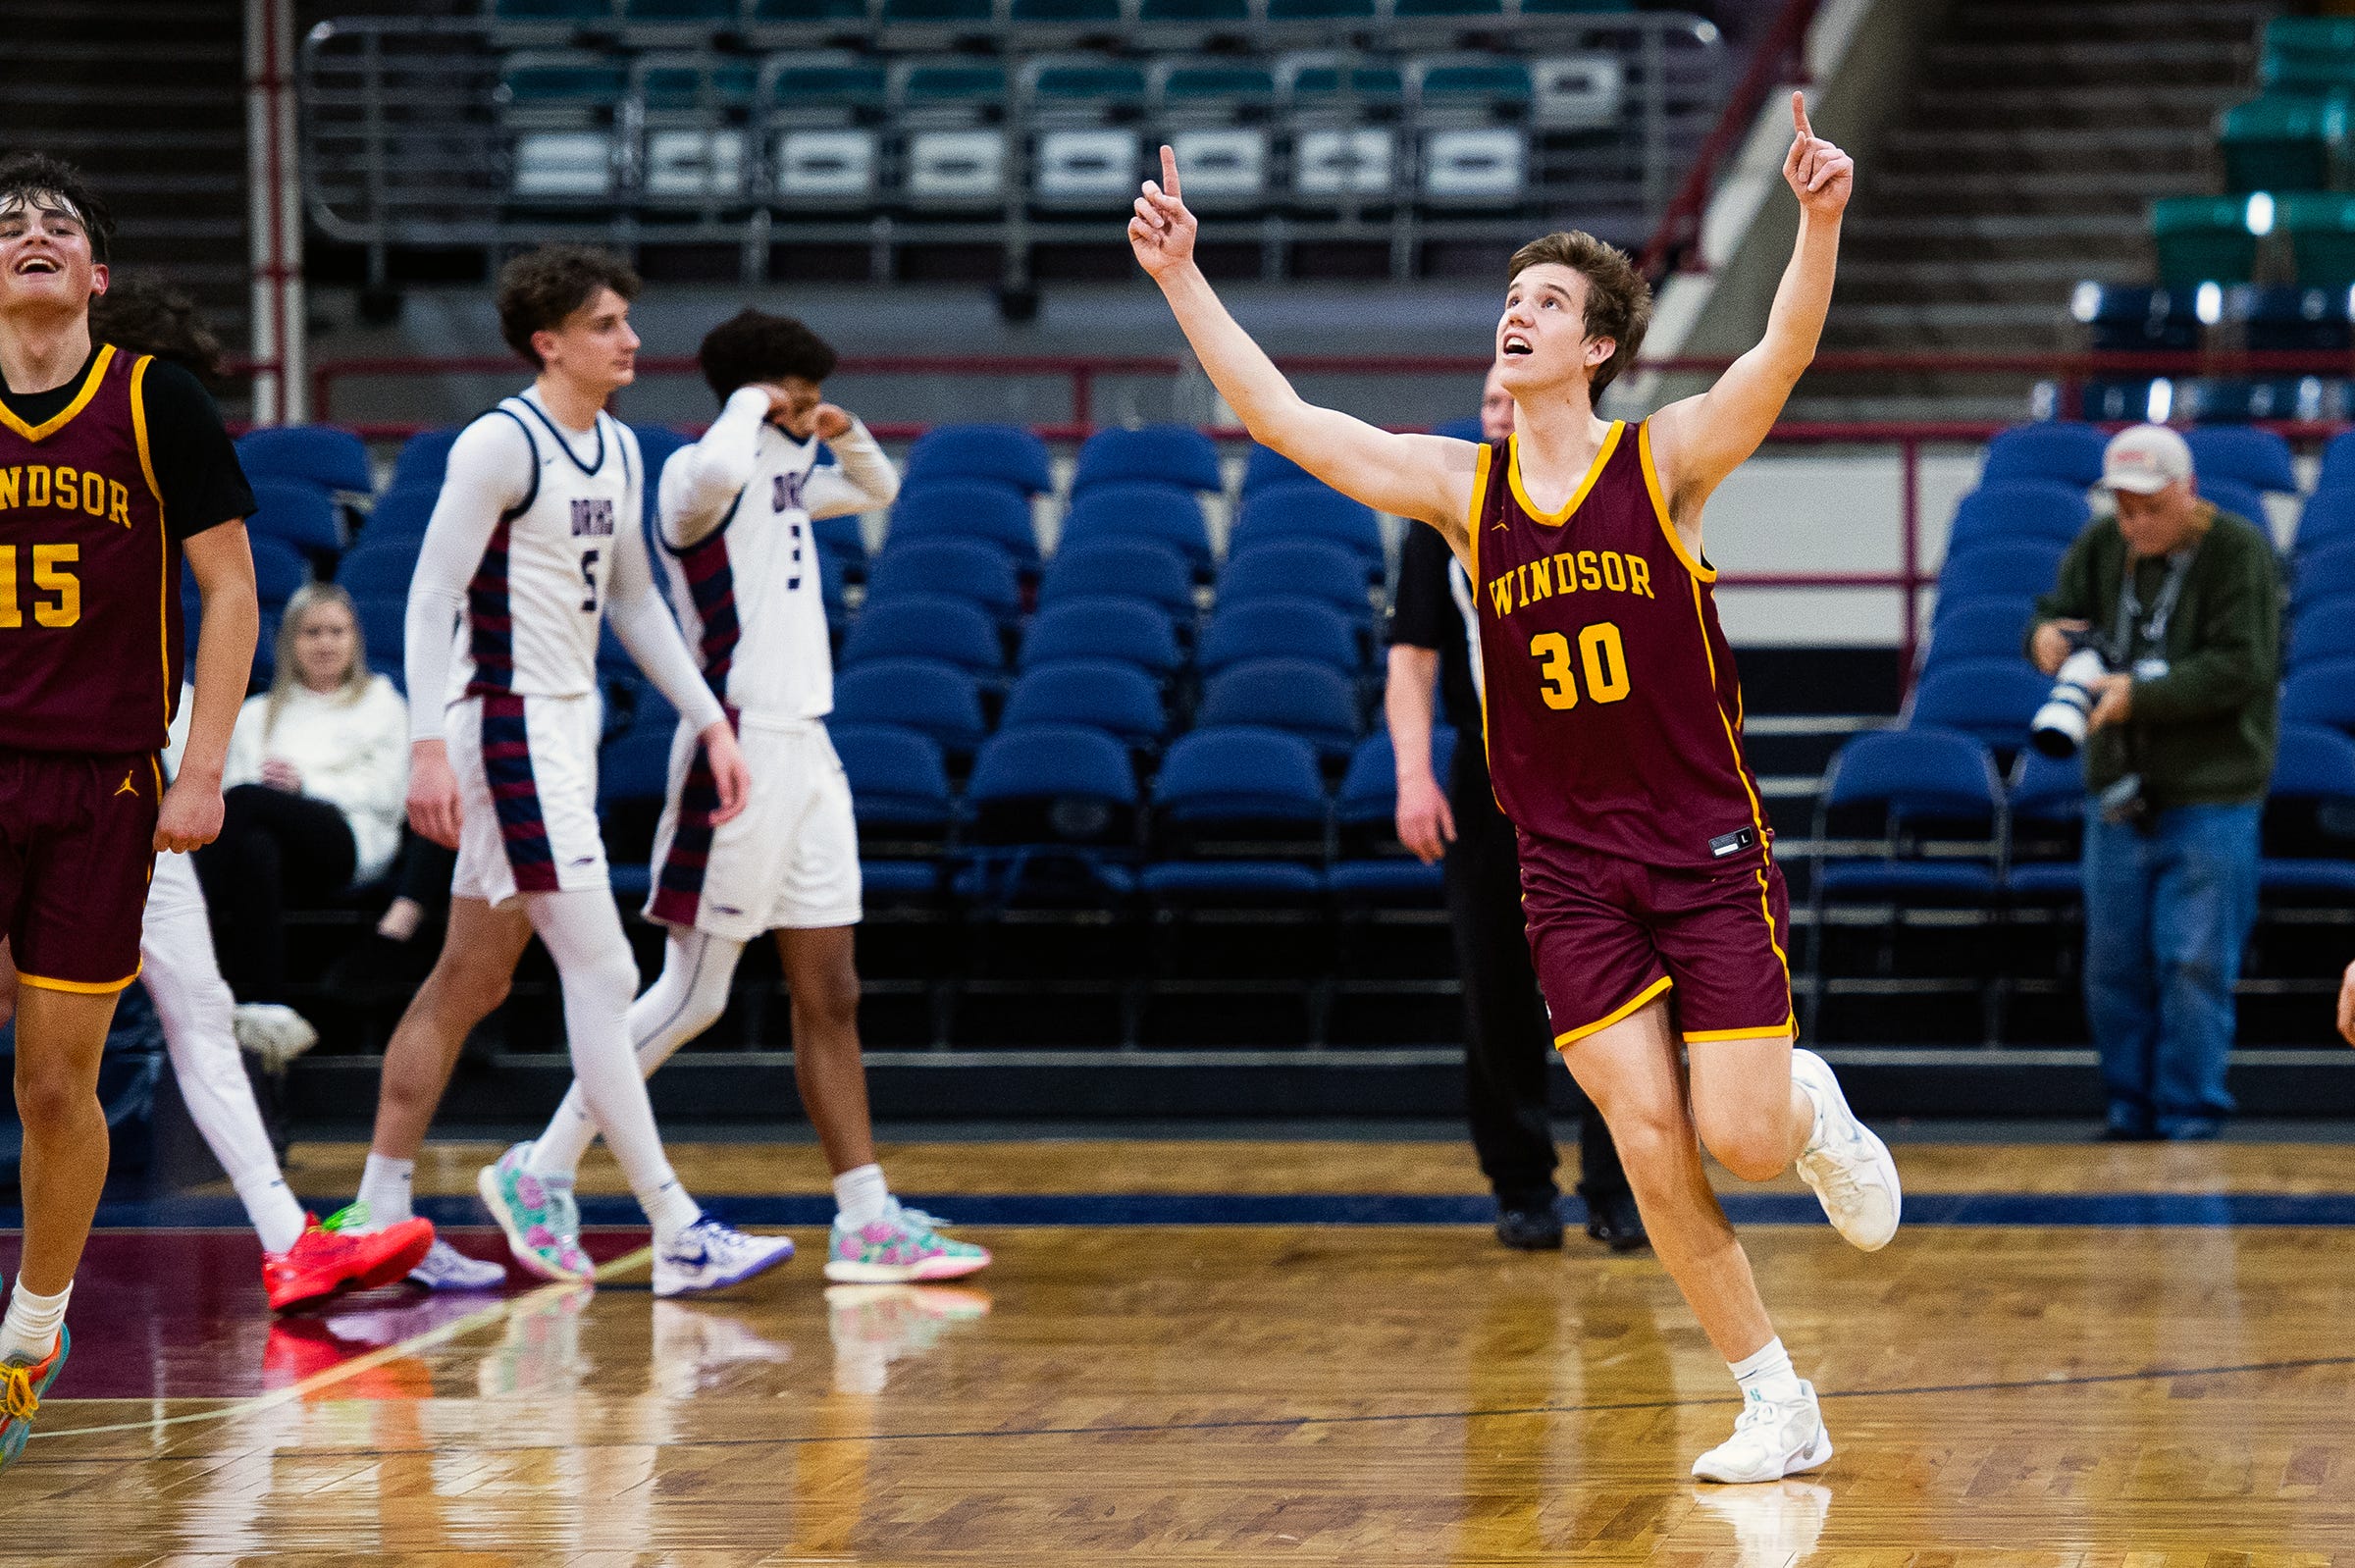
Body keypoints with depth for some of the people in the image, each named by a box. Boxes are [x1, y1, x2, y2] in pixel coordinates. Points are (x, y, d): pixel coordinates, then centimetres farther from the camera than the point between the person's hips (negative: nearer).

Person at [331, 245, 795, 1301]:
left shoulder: (618, 451, 12)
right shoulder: (500, 444, -13)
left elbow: (633, 600, 21)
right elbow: (431, 596, -17)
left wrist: (710, 722, 17)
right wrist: (429, 742, -26)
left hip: (566, 729, 9)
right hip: (508, 730, -9)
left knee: (470, 982, 12)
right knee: (601, 976, -10)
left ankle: (379, 1214, 18)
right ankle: (678, 1234, -10)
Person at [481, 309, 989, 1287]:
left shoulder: (785, 473, 16)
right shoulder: (702, 476, -11)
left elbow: (879, 490, 34)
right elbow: (717, 471, -38)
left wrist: (844, 432, 13)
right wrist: (753, 405, -18)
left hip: (804, 748, 9)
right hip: (742, 747, -9)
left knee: (829, 995, 7)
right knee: (692, 995, -7)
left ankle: (868, 1225, 7)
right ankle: (540, 1175, 1)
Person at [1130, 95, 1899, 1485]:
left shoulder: (1669, 459, -7)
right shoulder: (1462, 487, 3)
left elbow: (1783, 357, -25)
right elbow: (1284, 418, 2)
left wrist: (1820, 224, -42)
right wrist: (1182, 279, -4)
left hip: (1709, 848, -3)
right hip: (1568, 864, 3)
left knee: (1740, 1140, -8)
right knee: (1649, 1147, -6)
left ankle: (1815, 1109, 30)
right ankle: (1779, 1408, 5)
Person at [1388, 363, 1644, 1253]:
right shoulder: (1445, 521, 5)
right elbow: (1412, 659, 2)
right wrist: (1414, 777, -9)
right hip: (1488, 786, 1)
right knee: (1499, 996, 3)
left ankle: (1615, 1191, 4)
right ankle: (1522, 1187, 14)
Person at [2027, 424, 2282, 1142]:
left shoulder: (2239, 551, -9)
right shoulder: (2100, 546, 7)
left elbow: (2240, 667, -17)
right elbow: (2056, 615, 11)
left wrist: (2139, 694, -25)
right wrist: (2046, 636, -14)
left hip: (2209, 794, -5)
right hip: (2117, 791, 5)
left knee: (2195, 964, -6)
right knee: (2114, 966, 8)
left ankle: (2191, 1119, 1)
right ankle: (2131, 1112, 18)